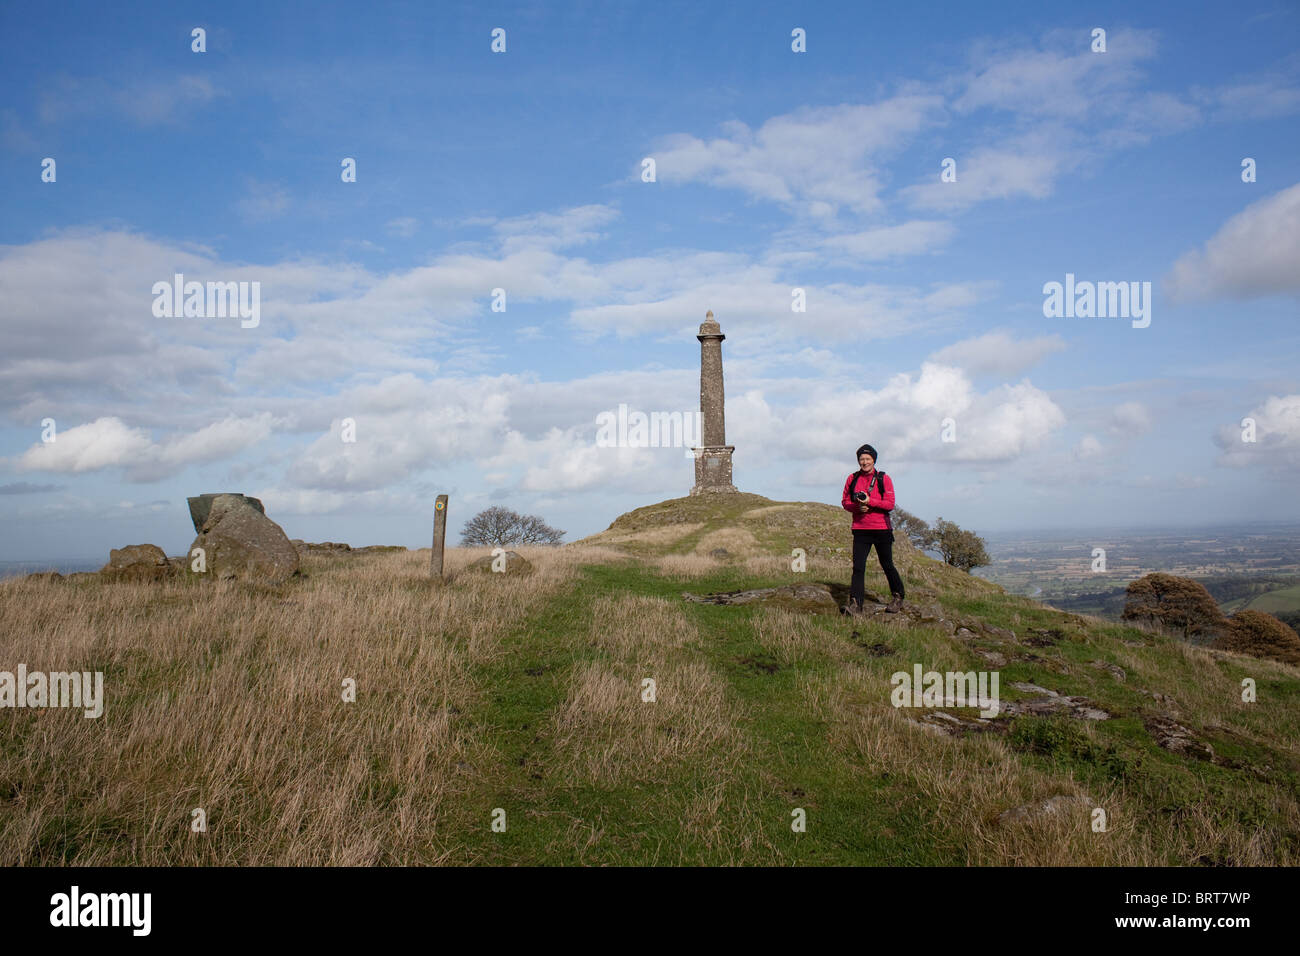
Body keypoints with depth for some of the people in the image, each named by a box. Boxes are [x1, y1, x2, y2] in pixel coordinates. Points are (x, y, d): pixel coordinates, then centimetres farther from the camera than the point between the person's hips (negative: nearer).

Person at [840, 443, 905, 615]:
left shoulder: (884, 479, -2)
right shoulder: (852, 479, 6)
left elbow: (890, 504, -8)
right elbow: (845, 502, 10)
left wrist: (870, 501, -21)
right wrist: (857, 507, -11)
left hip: (881, 529, -2)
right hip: (860, 529, 2)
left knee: (887, 566, 9)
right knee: (858, 567, -7)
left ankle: (898, 598, 29)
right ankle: (855, 604, -11)